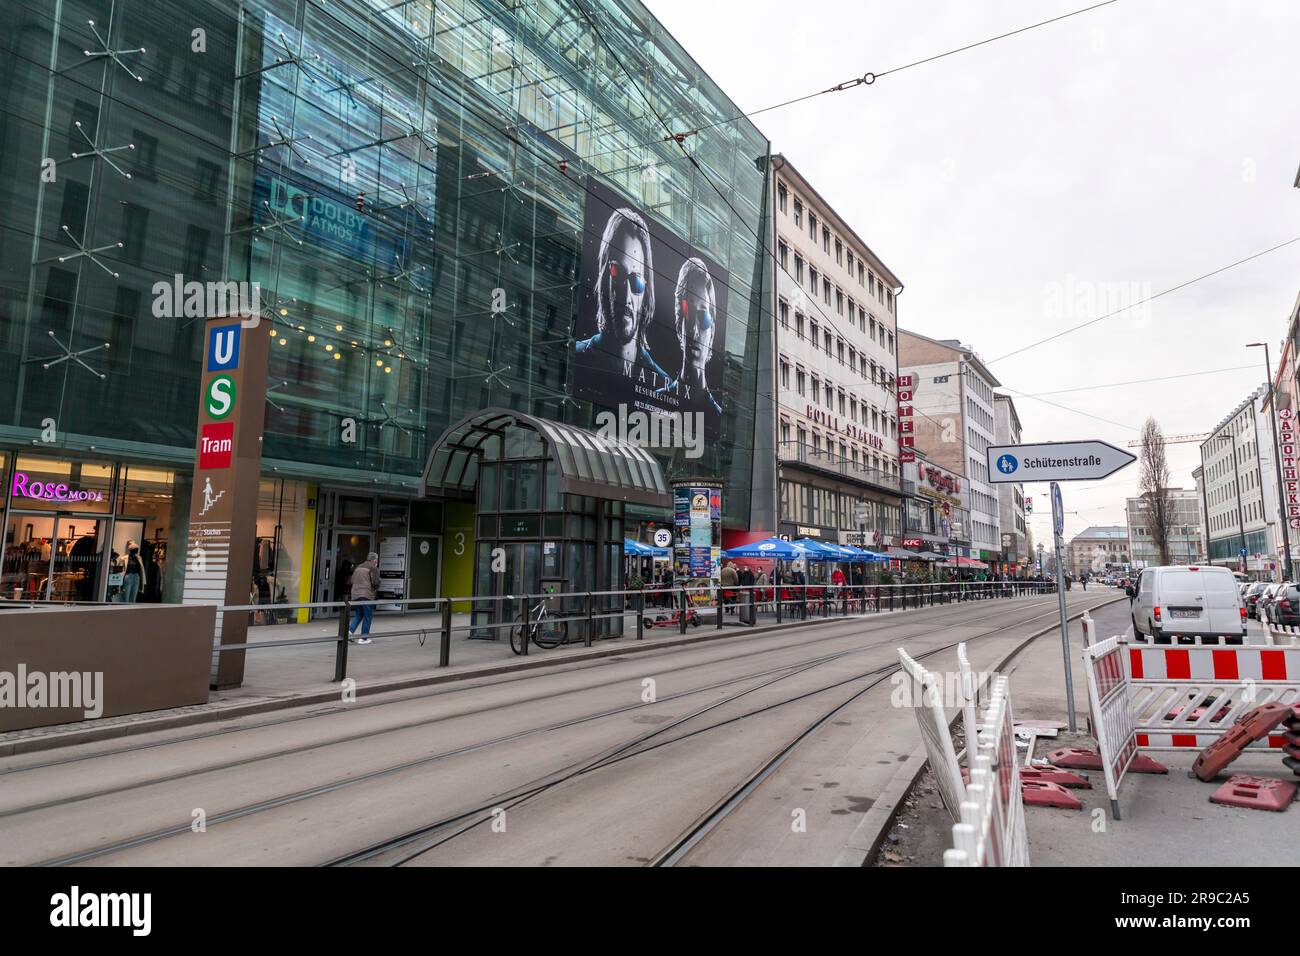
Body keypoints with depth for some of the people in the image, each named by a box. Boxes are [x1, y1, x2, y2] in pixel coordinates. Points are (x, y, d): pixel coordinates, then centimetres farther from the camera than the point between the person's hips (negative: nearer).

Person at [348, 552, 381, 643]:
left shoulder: (358, 567, 16)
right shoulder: (373, 568, -6)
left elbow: (352, 580, 17)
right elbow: (375, 582, -12)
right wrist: (376, 589, 8)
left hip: (355, 595, 6)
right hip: (367, 595, -6)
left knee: (358, 615, 19)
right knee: (367, 616, 3)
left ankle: (349, 630, 0)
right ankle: (364, 638, 6)